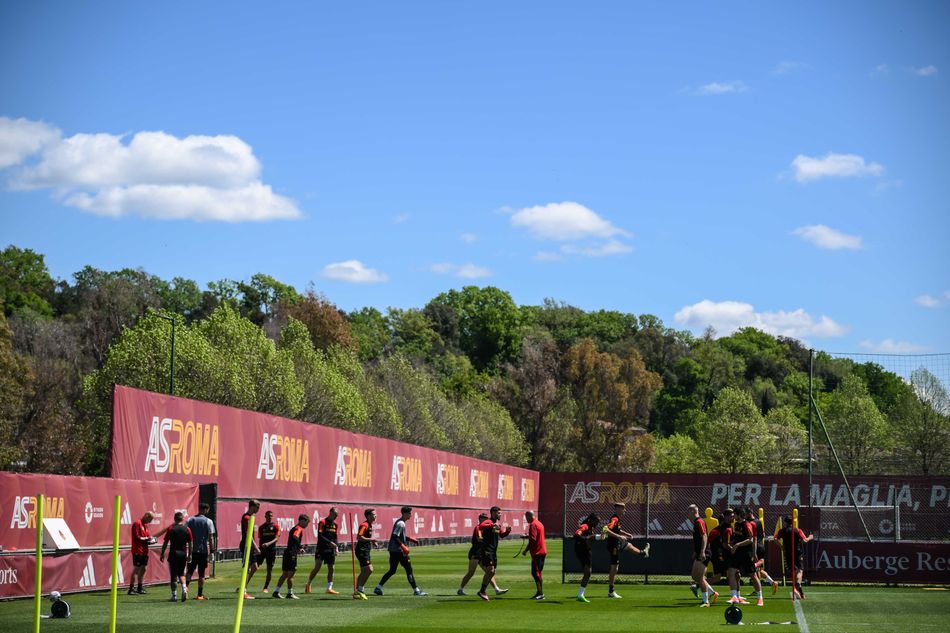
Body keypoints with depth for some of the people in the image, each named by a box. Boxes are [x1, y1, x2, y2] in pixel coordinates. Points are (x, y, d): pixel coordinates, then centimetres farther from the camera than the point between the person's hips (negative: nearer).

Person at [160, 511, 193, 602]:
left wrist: (162, 554, 3)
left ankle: (174, 596, 3)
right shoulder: (187, 529, 2)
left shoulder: (171, 529, -5)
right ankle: (184, 589, -6)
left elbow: (165, 543, -4)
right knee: (181, 574, 18)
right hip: (183, 554, 3)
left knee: (173, 576, 3)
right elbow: (190, 544, 5)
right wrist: (189, 555, 14)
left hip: (173, 554, -3)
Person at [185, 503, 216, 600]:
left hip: (192, 550, 2)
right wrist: (212, 551, -5)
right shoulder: (208, 521, -4)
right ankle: (200, 594, 6)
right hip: (203, 550, -2)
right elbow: (211, 537, -8)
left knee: (190, 571, 11)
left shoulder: (190, 520, 4)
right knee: (201, 574, 4)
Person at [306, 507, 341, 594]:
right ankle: (308, 584, 8)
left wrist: (336, 546, 7)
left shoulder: (334, 524, 13)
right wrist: (330, 542, -22)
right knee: (317, 567, -10)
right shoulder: (323, 522, -8)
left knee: (331, 568, 2)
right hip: (321, 548, -6)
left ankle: (329, 588, 5)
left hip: (331, 549, 7)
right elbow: (320, 535, -15)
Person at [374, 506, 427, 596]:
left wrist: (411, 539, 17)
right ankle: (416, 590, -1)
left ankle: (378, 588, 10)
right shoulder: (401, 524, -15)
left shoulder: (400, 522, 16)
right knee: (409, 569, -4)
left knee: (392, 571, 13)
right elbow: (395, 536, -23)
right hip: (398, 551, -10)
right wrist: (403, 546, -24)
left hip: (393, 550, 10)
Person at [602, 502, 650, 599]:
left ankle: (642, 553, 69)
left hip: (617, 543, 10)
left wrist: (626, 534, 24)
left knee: (628, 545, 36)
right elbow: (606, 530, -37)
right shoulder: (614, 519, -24)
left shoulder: (617, 519, 7)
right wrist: (619, 536, -36)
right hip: (613, 546, -10)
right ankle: (611, 591, -2)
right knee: (614, 567, -6)